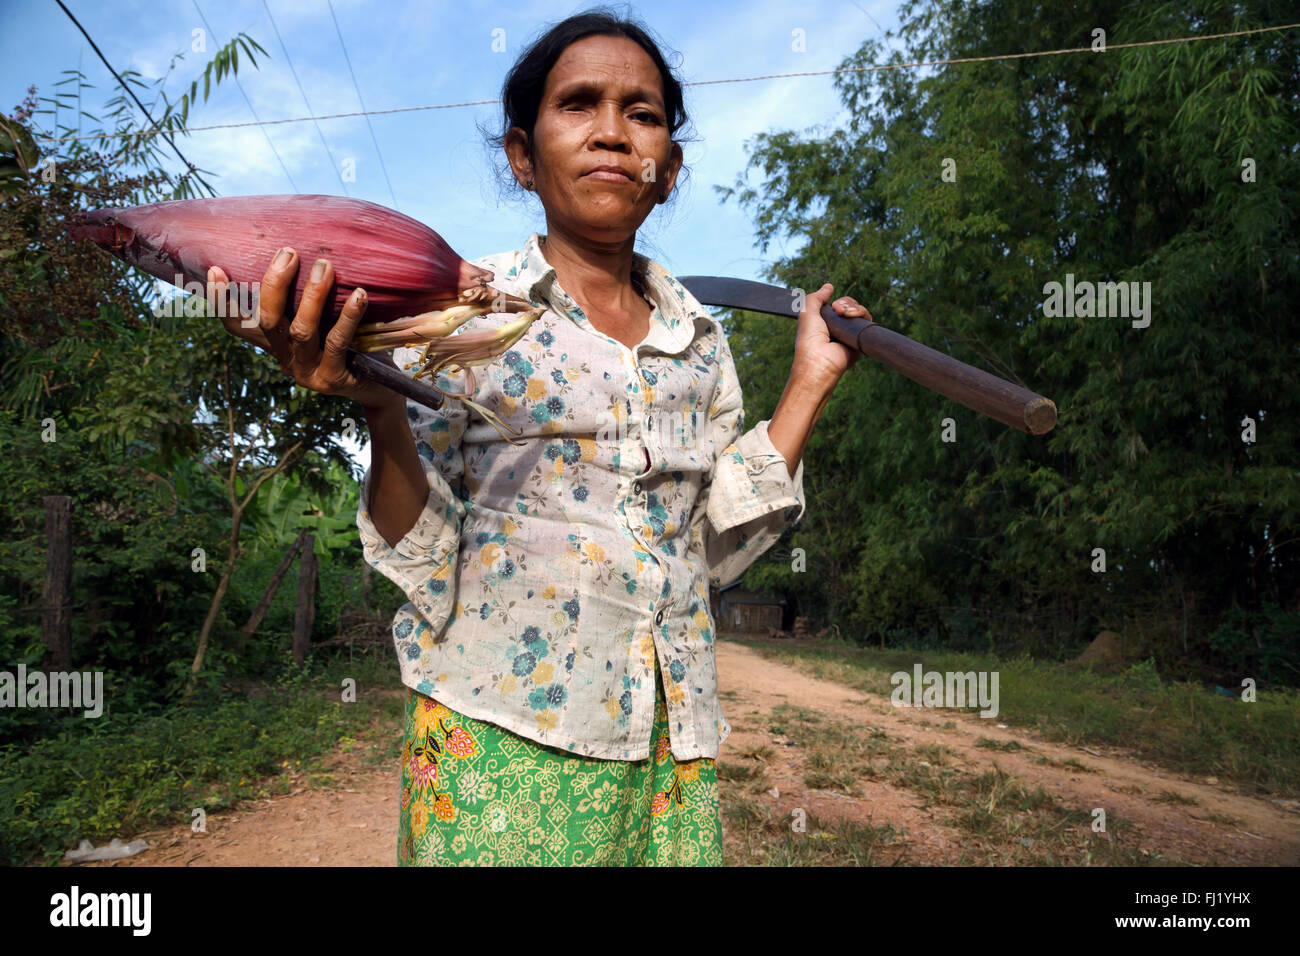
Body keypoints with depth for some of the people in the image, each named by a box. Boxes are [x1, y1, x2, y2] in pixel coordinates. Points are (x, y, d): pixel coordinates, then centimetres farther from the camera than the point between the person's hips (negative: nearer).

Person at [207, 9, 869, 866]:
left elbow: (718, 546, 5)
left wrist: (811, 383, 5)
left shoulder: (699, 341, 8)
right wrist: (379, 413, -23)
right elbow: (425, 562, -6)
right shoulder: (463, 311, -3)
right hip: (498, 738, -3)